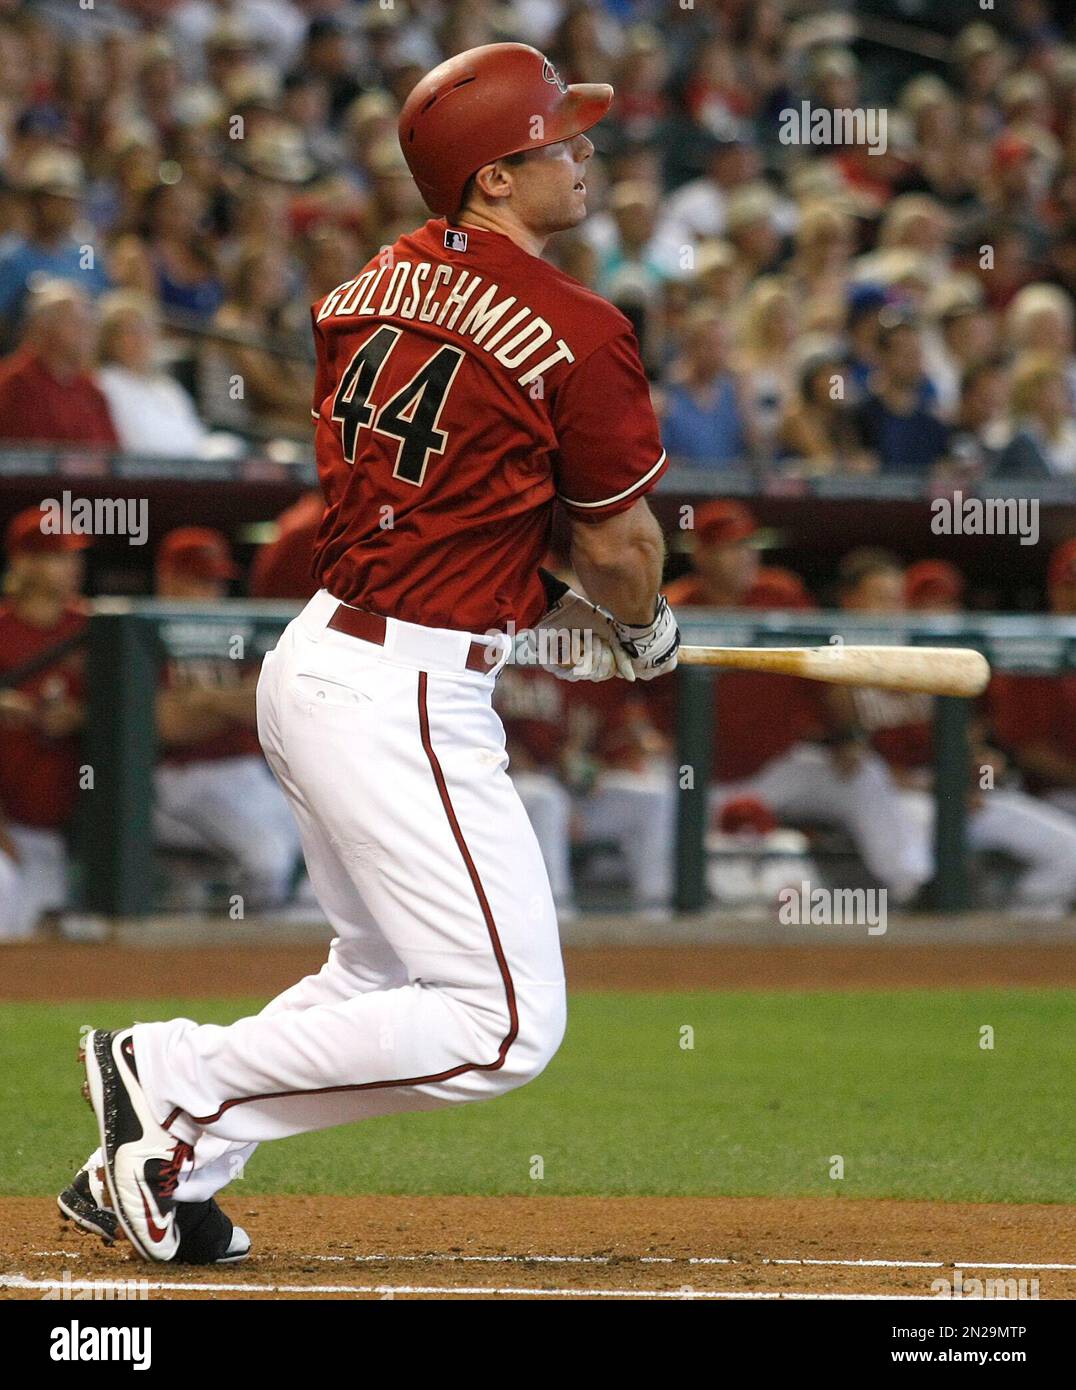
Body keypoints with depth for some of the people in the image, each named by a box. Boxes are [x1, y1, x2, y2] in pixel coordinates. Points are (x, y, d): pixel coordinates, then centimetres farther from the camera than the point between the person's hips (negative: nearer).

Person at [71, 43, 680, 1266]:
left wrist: (546, 610, 18)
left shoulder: (362, 292, 9)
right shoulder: (574, 333, -14)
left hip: (307, 655, 9)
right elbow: (619, 547, -4)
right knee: (504, 1025, -5)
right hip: (406, 701, -9)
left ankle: (178, 1166, 18)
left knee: (381, 971, 26)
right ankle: (178, 1078, -6)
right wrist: (643, 634, 18)